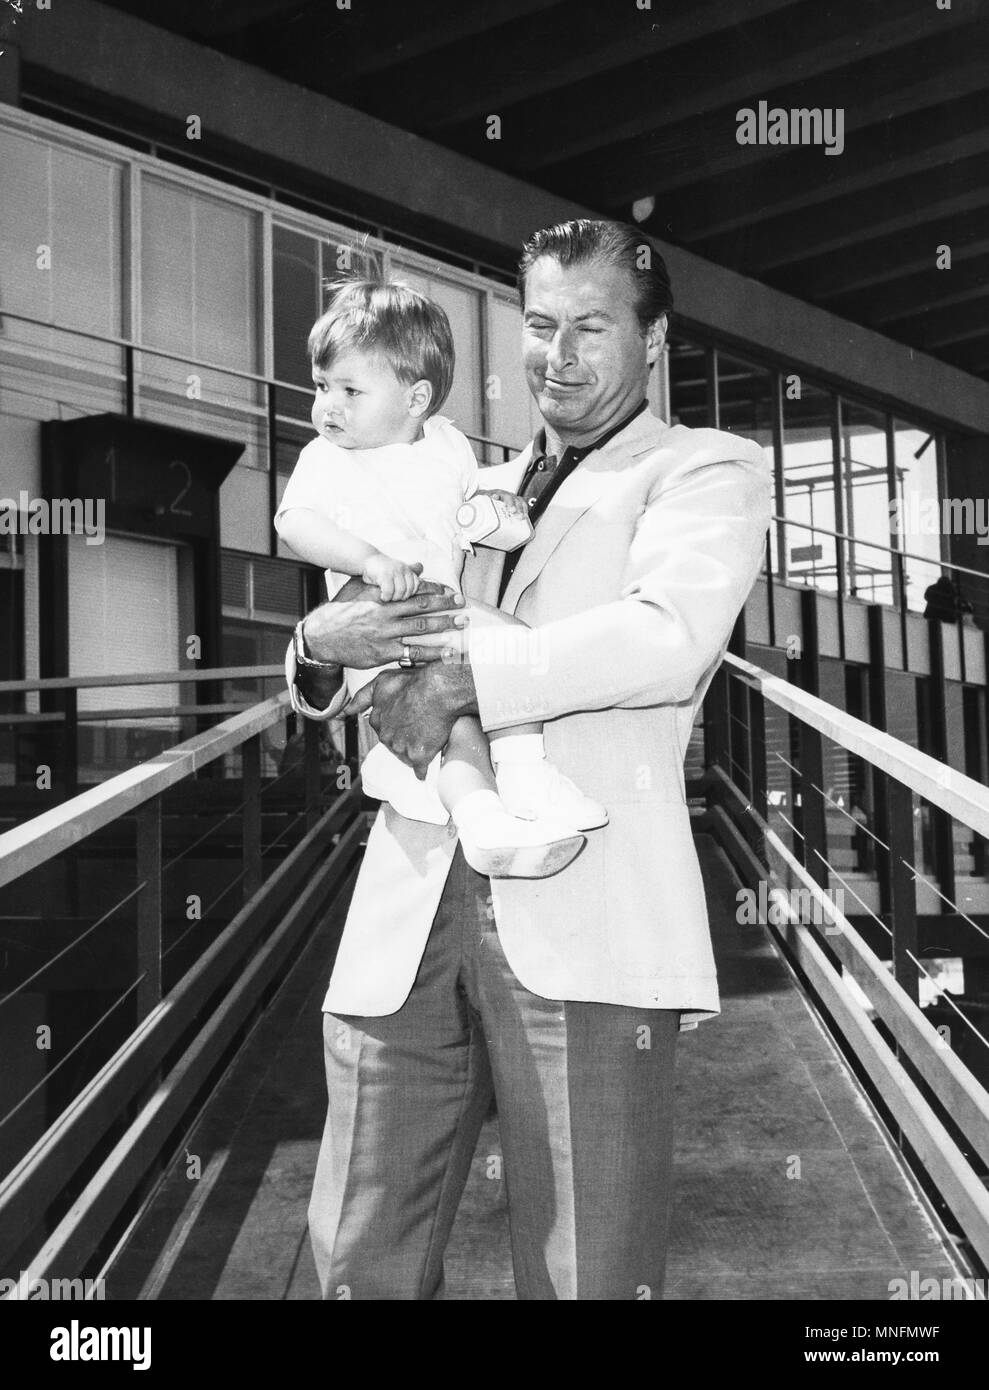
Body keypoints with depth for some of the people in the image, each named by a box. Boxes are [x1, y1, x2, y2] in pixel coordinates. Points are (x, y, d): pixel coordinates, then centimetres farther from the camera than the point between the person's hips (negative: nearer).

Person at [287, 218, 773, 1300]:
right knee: (360, 1260, 7)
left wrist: (462, 677, -14)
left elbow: (669, 637, -13)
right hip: (411, 912, 5)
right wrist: (325, 642, -1)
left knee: (585, 1274, -1)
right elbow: (322, 691, 22)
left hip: (583, 922, -5)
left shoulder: (708, 471, 8)